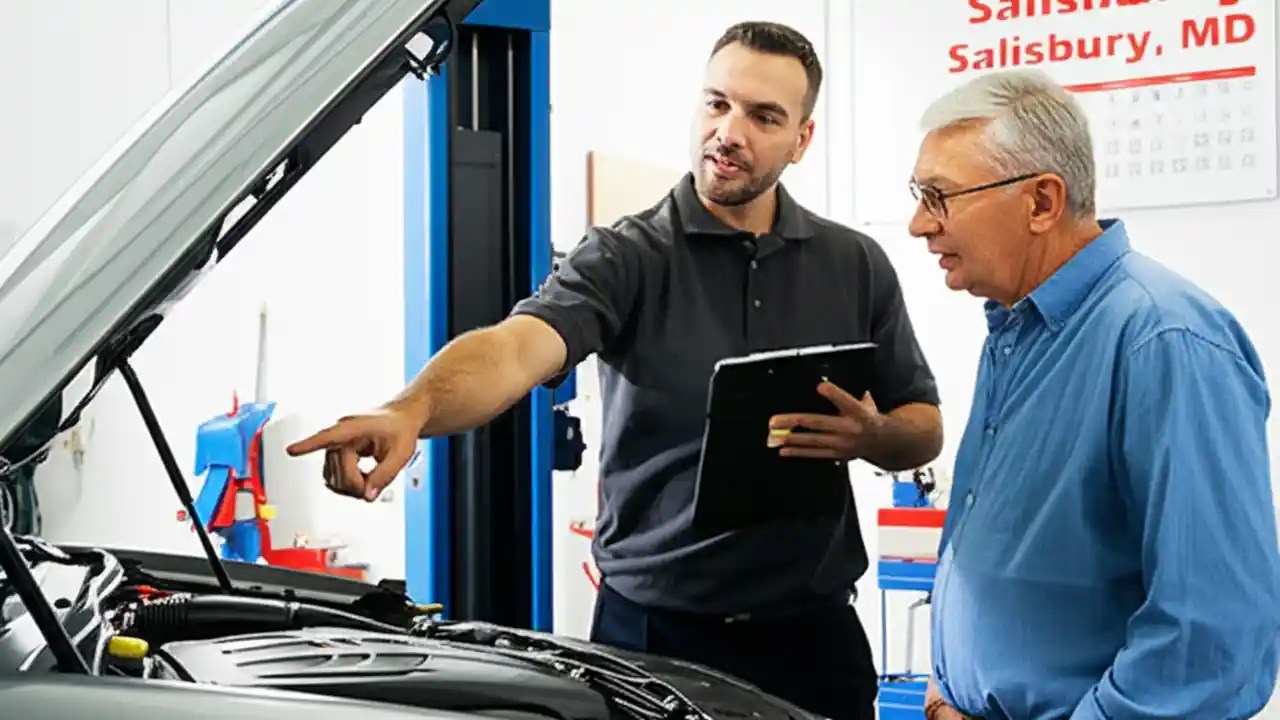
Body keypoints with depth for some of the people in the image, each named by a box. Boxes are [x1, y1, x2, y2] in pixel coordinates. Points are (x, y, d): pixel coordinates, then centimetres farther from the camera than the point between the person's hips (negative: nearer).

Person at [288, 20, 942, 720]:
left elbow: (925, 430, 12)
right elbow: (516, 347, -25)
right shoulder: (626, 256, -6)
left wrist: (873, 437, -13)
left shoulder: (856, 266, 5)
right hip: (651, 628, -2)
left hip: (812, 634, 3)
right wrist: (412, 410, -45)